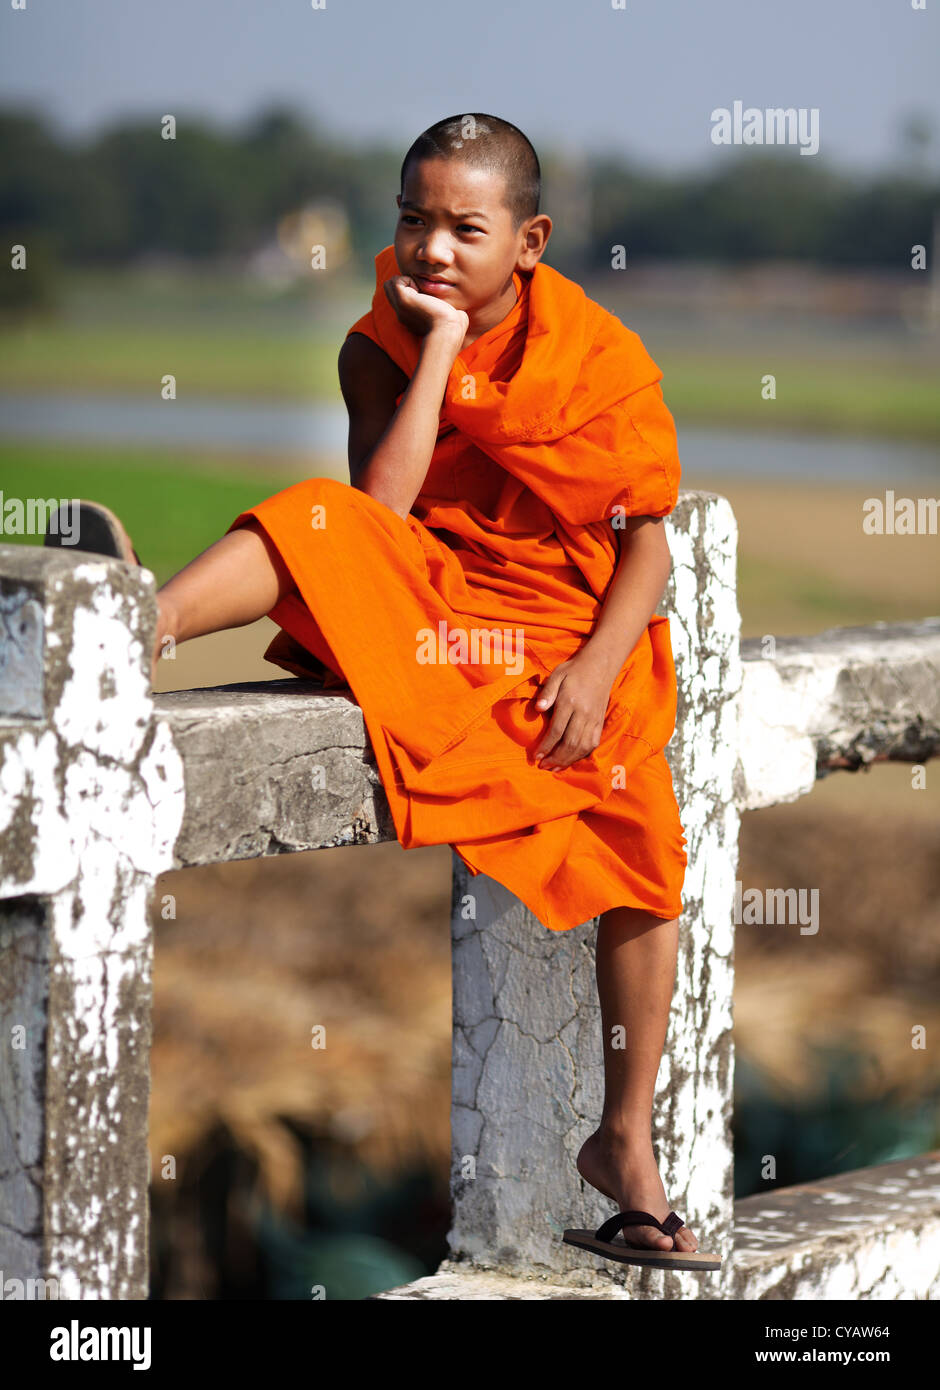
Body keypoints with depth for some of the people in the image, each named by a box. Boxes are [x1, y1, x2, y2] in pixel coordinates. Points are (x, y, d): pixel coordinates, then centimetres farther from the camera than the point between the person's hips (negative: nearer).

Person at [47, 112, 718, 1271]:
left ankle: (626, 1144, 2)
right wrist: (439, 348, -19)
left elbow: (647, 538, -5)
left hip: (560, 640, 0)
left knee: (644, 848, -11)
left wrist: (598, 666, -19)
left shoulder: (604, 361, -6)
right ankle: (144, 623, -54)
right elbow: (380, 511, -19)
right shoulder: (382, 346, -4)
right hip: (419, 605, 0)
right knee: (319, 522, -28)